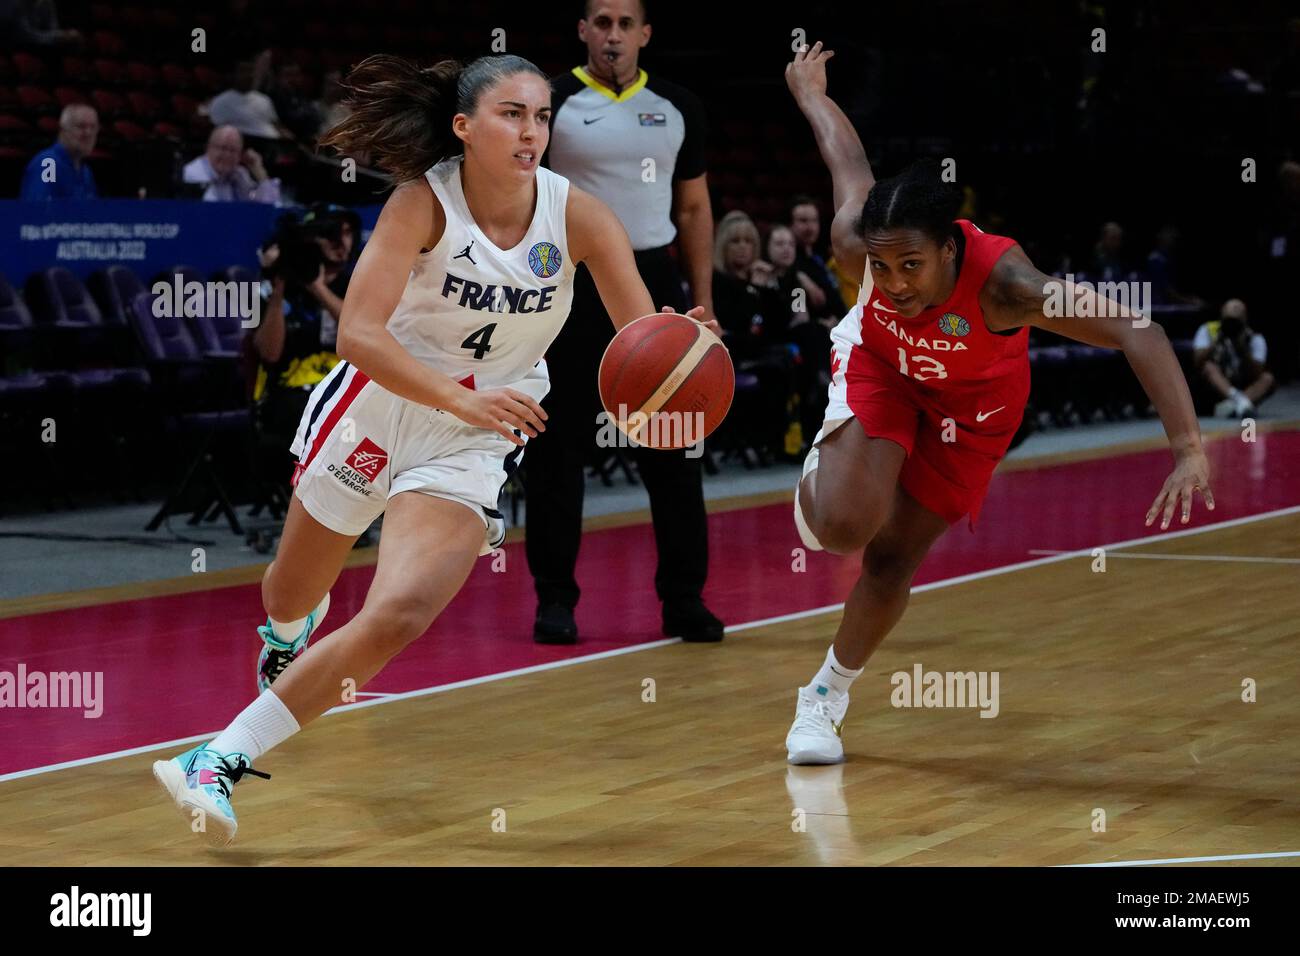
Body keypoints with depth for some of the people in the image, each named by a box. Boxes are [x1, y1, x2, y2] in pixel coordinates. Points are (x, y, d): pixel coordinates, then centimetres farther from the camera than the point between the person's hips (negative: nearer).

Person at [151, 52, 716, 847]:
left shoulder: (578, 216, -15)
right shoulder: (425, 201, -21)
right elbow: (358, 333, -30)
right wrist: (459, 398, -44)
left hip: (472, 447, 0)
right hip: (376, 409, 0)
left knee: (399, 616, -22)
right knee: (295, 591, 21)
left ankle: (222, 761, -12)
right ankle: (285, 637, 61)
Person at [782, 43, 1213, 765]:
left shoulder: (1001, 280, -44)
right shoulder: (856, 238, -35)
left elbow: (1135, 331, -47)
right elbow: (846, 155, -14)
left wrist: (1188, 448, -57)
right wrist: (809, 90, 8)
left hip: (973, 399, -1)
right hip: (879, 360, 1)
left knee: (895, 555, 3)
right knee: (845, 526, -21)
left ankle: (830, 692, 29)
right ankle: (823, 473, 18)